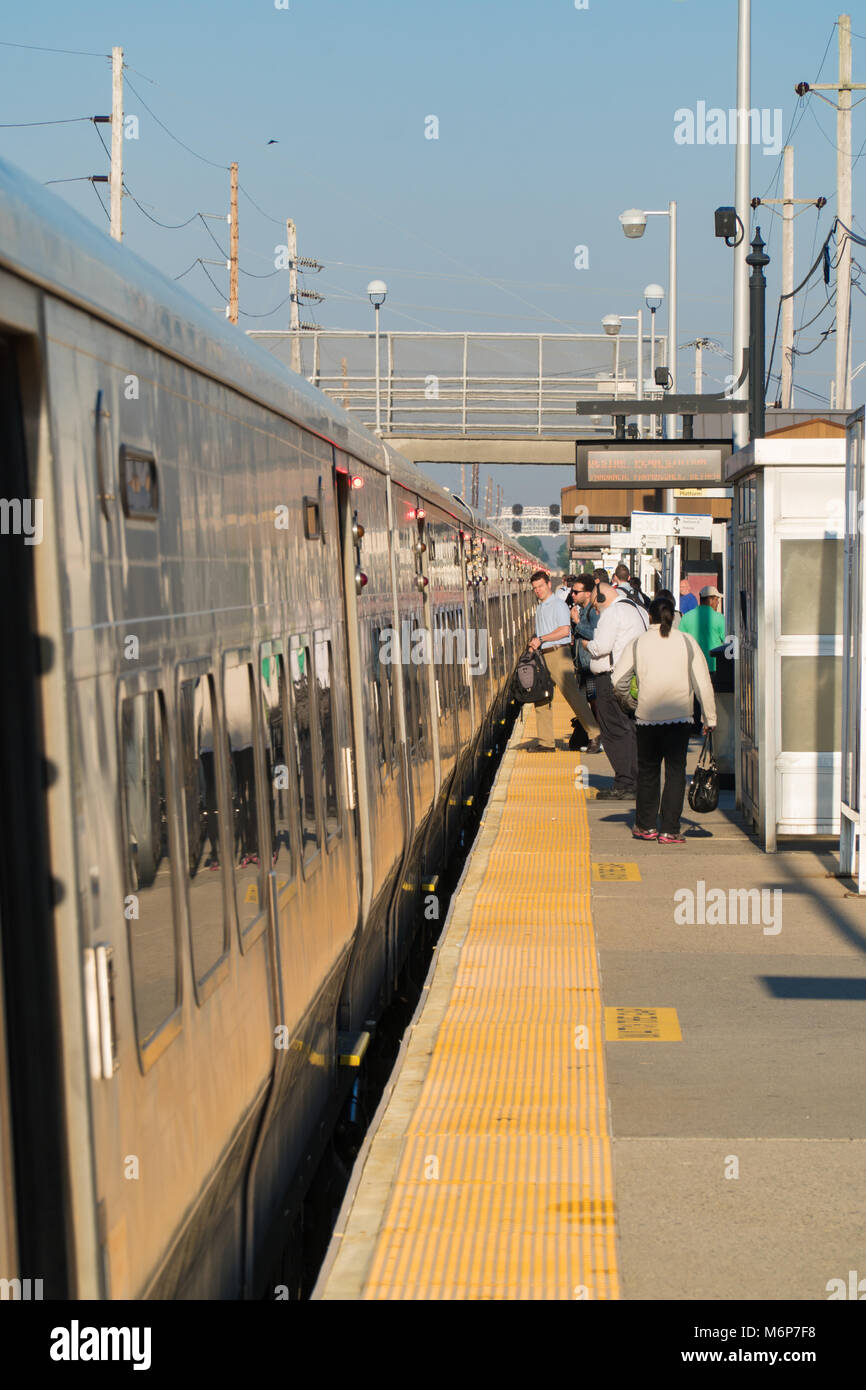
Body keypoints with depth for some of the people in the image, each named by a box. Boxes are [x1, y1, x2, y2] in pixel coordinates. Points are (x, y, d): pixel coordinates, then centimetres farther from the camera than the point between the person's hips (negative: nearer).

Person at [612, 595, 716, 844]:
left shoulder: (636, 644, 0)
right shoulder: (687, 642, 1)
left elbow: (617, 681, -3)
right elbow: (703, 683, 1)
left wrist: (626, 700, 18)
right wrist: (710, 718, 7)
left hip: (647, 718, 0)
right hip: (680, 718, 0)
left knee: (647, 770, 15)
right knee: (675, 771, 5)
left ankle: (645, 826, 22)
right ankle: (670, 830, 1)